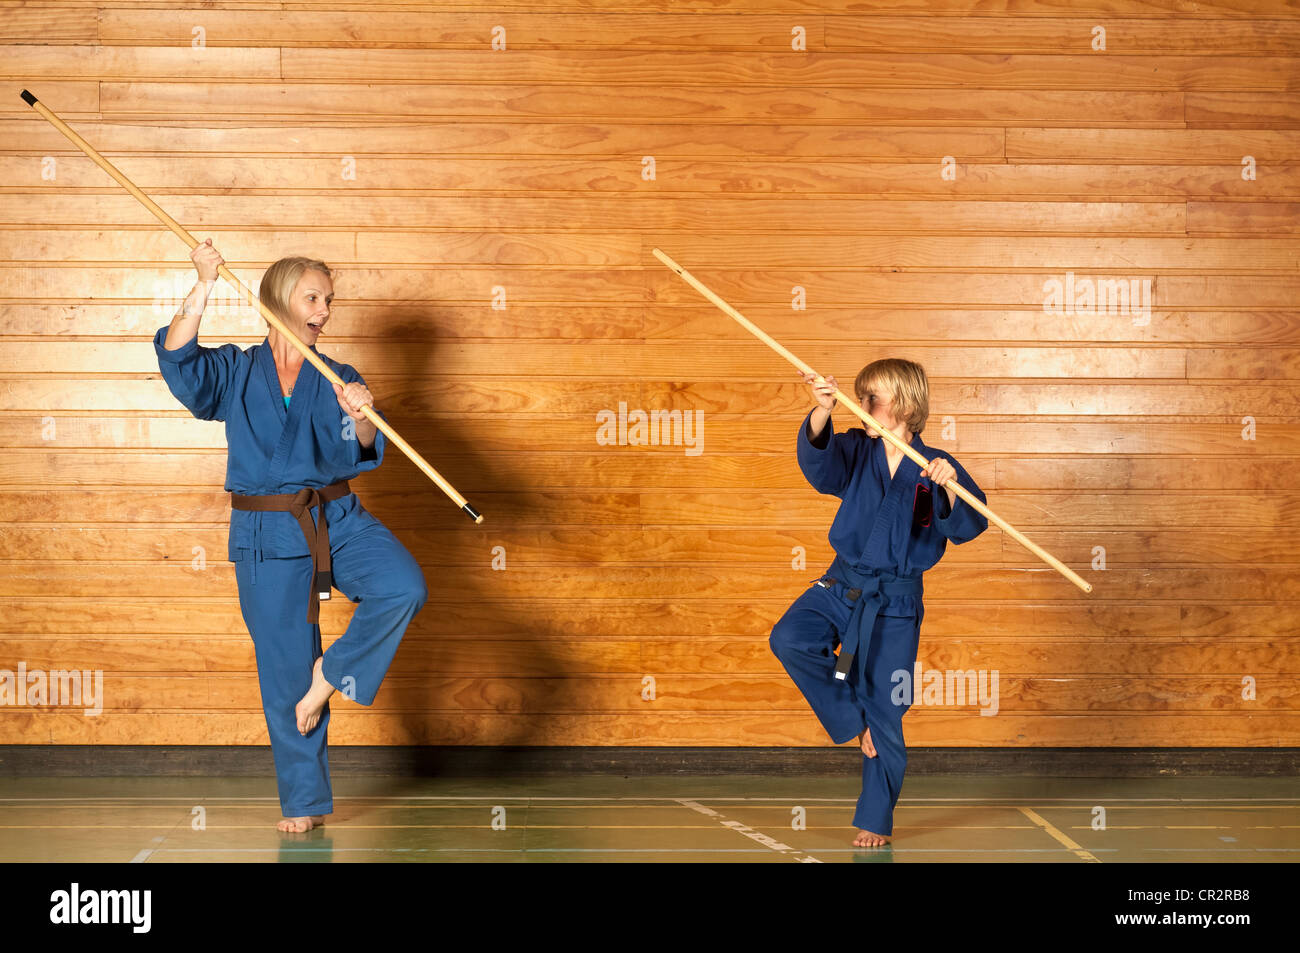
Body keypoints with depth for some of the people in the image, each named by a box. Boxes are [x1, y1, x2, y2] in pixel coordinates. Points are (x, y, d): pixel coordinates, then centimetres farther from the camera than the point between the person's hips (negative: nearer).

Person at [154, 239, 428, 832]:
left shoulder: (338, 381, 5)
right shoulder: (233, 373, 3)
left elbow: (358, 454, -10)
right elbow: (177, 360, -17)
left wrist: (359, 419, -32)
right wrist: (204, 288, -26)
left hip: (337, 521, 2)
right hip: (267, 536, -1)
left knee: (403, 587, -26)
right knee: (284, 670, 3)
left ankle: (334, 672, -2)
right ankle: (305, 801, 17)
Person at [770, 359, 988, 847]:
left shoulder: (935, 467, -8)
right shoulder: (855, 451, -2)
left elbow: (968, 527, -16)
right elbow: (819, 461, -23)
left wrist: (949, 487, -36)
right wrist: (822, 413, -43)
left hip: (895, 603, -3)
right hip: (843, 586, 3)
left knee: (886, 714, 2)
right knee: (789, 639, -22)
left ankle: (876, 819, 20)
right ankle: (853, 722, 1)